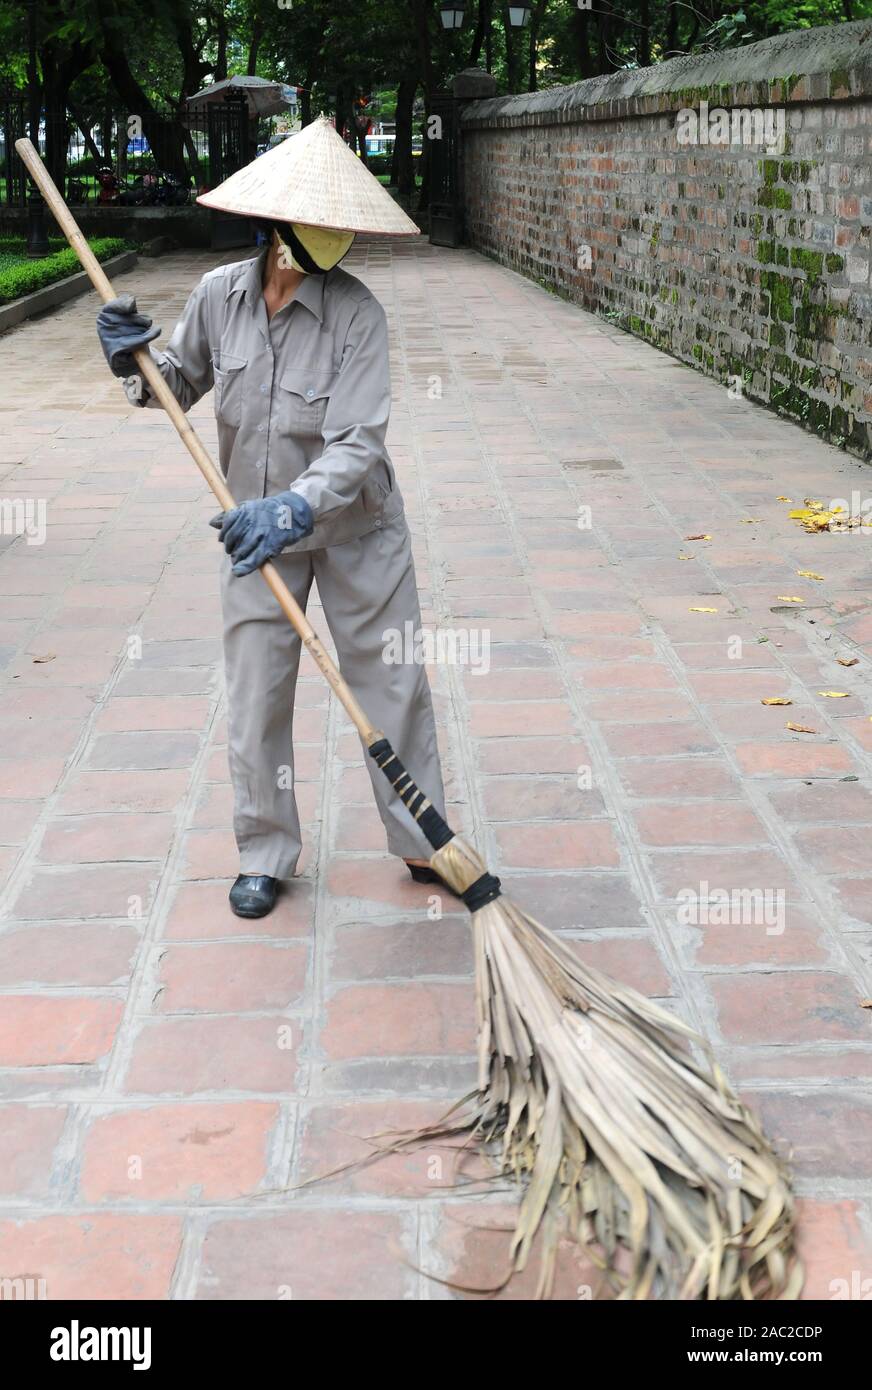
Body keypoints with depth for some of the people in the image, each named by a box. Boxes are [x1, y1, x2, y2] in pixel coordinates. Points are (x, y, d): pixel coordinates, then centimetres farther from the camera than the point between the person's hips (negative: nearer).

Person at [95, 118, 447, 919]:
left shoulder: (356, 313, -19)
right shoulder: (220, 295, -8)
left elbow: (357, 446, -27)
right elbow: (182, 385, 10)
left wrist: (297, 508, -42)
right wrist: (138, 364, -12)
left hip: (356, 530, -2)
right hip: (257, 528, 3)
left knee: (392, 683, 7)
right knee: (256, 701, 7)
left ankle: (422, 843, 24)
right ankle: (266, 855, 26)